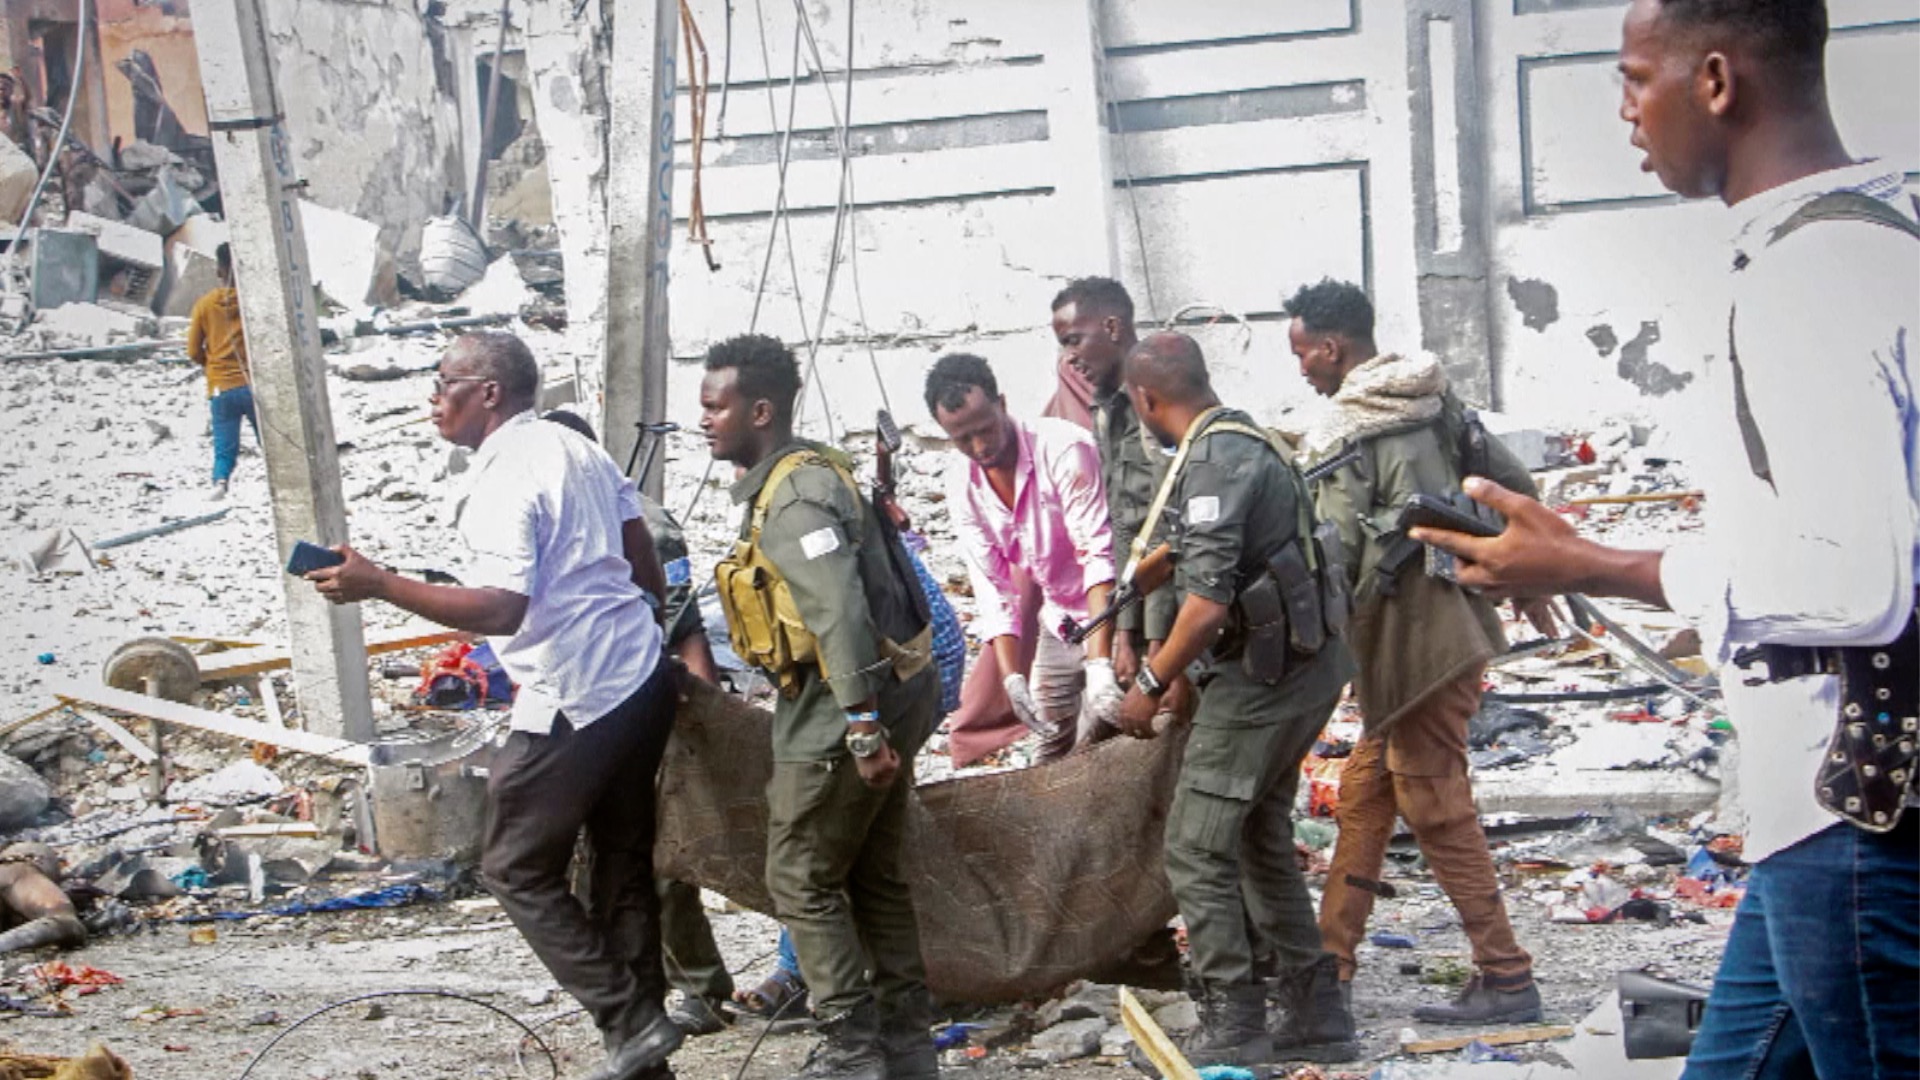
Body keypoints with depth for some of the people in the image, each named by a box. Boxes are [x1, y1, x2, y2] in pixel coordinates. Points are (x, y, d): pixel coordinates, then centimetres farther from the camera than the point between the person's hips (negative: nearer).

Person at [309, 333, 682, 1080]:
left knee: (518, 870, 4)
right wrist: (650, 626, 35)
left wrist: (379, 586, -25)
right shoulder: (577, 450, 11)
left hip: (573, 704, -9)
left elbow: (502, 608, -26)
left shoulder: (503, 481, -16)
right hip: (643, 678, 9)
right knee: (624, 860, 15)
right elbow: (646, 561, 18)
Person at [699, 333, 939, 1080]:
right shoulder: (805, 474, 14)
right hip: (884, 697, 10)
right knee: (873, 875, 15)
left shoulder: (793, 493, -18)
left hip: (846, 707, -10)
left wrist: (862, 727, -30)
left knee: (802, 878, 0)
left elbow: (839, 610, -28)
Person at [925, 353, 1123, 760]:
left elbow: (1099, 556, -30)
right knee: (1052, 748, 11)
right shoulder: (962, 485, -6)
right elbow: (993, 590, -6)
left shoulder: (1064, 450, -25)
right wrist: (1013, 680, -18)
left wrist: (1099, 665, -38)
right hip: (1059, 621, 6)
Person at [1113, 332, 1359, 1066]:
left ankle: (1233, 1024, 1)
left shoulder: (1213, 459, -19)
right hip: (1307, 660, 10)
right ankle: (1311, 1013, 23)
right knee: (1261, 837, 18)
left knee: (1197, 849, -4)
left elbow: (1209, 600, -25)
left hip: (1263, 672, -10)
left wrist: (1152, 683, -14)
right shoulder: (1248, 438, 12)